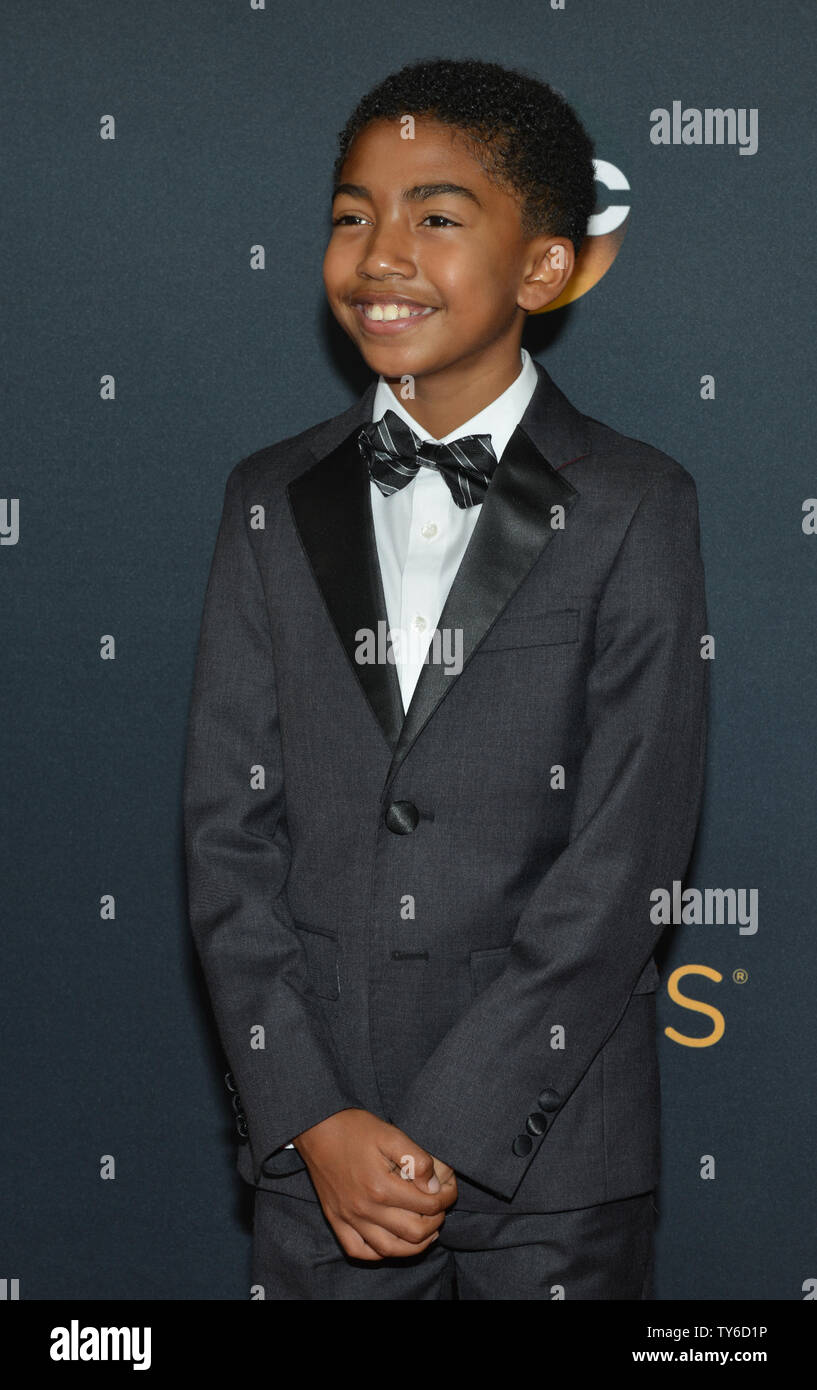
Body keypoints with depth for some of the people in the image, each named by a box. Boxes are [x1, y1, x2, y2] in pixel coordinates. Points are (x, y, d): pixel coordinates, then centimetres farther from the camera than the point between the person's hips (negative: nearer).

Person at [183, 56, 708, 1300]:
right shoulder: (274, 503, 6)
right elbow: (228, 826, 1)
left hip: (553, 1157, -2)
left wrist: (447, 1129, -13)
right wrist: (315, 1121, -9)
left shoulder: (635, 509, -4)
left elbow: (628, 855, -9)